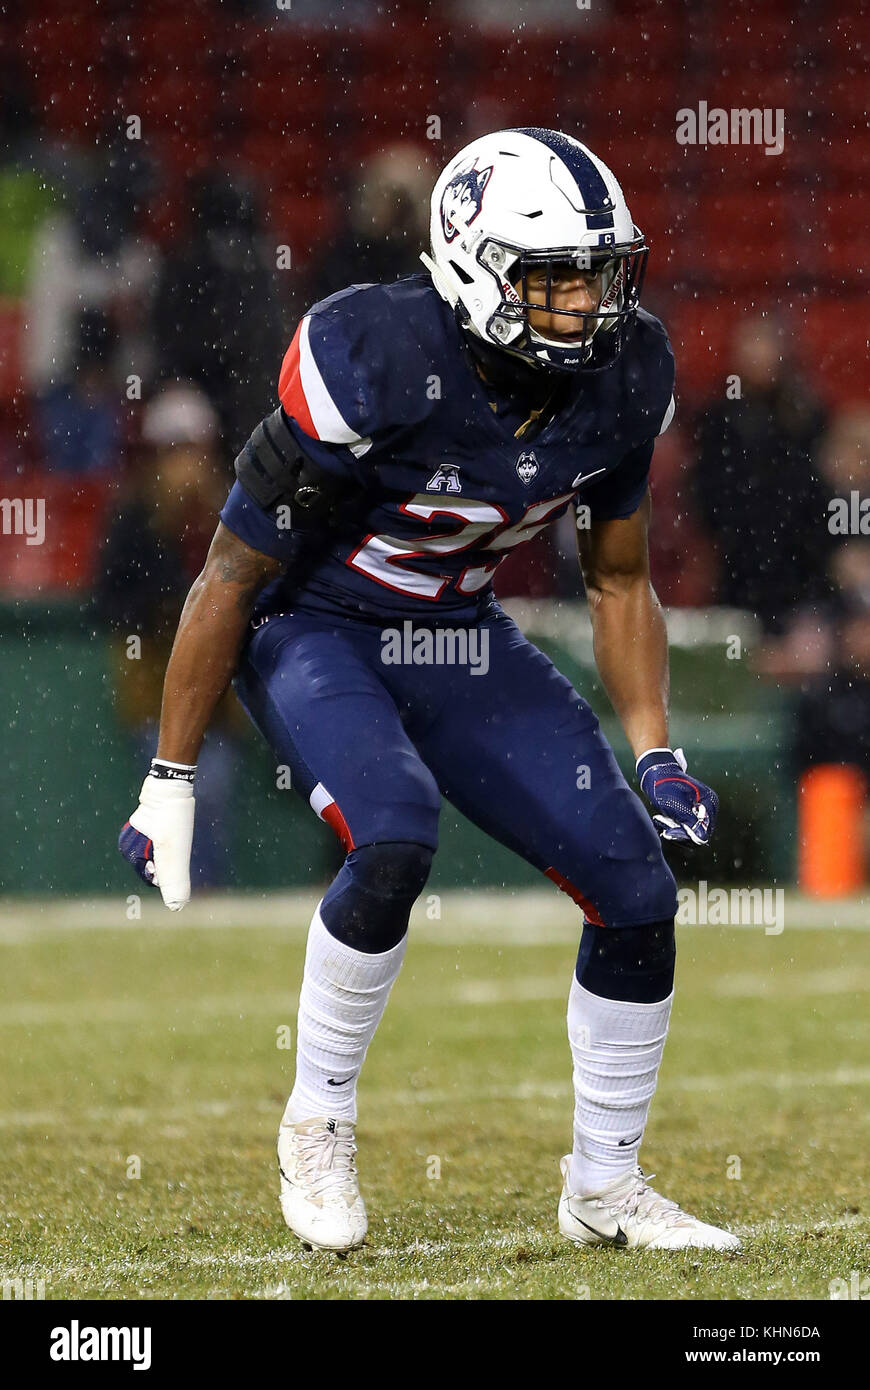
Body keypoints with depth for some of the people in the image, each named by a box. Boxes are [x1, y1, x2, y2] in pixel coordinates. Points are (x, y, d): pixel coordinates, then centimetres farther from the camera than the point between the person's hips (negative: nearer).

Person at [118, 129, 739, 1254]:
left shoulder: (622, 379, -10)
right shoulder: (373, 363, -28)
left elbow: (618, 580, 8)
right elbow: (231, 573, -18)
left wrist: (657, 756, -2)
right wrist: (170, 781, -14)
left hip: (462, 644, 6)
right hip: (313, 638, -6)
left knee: (637, 890, -6)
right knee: (395, 838, -33)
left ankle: (603, 1188, 13)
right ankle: (317, 1122, -10)